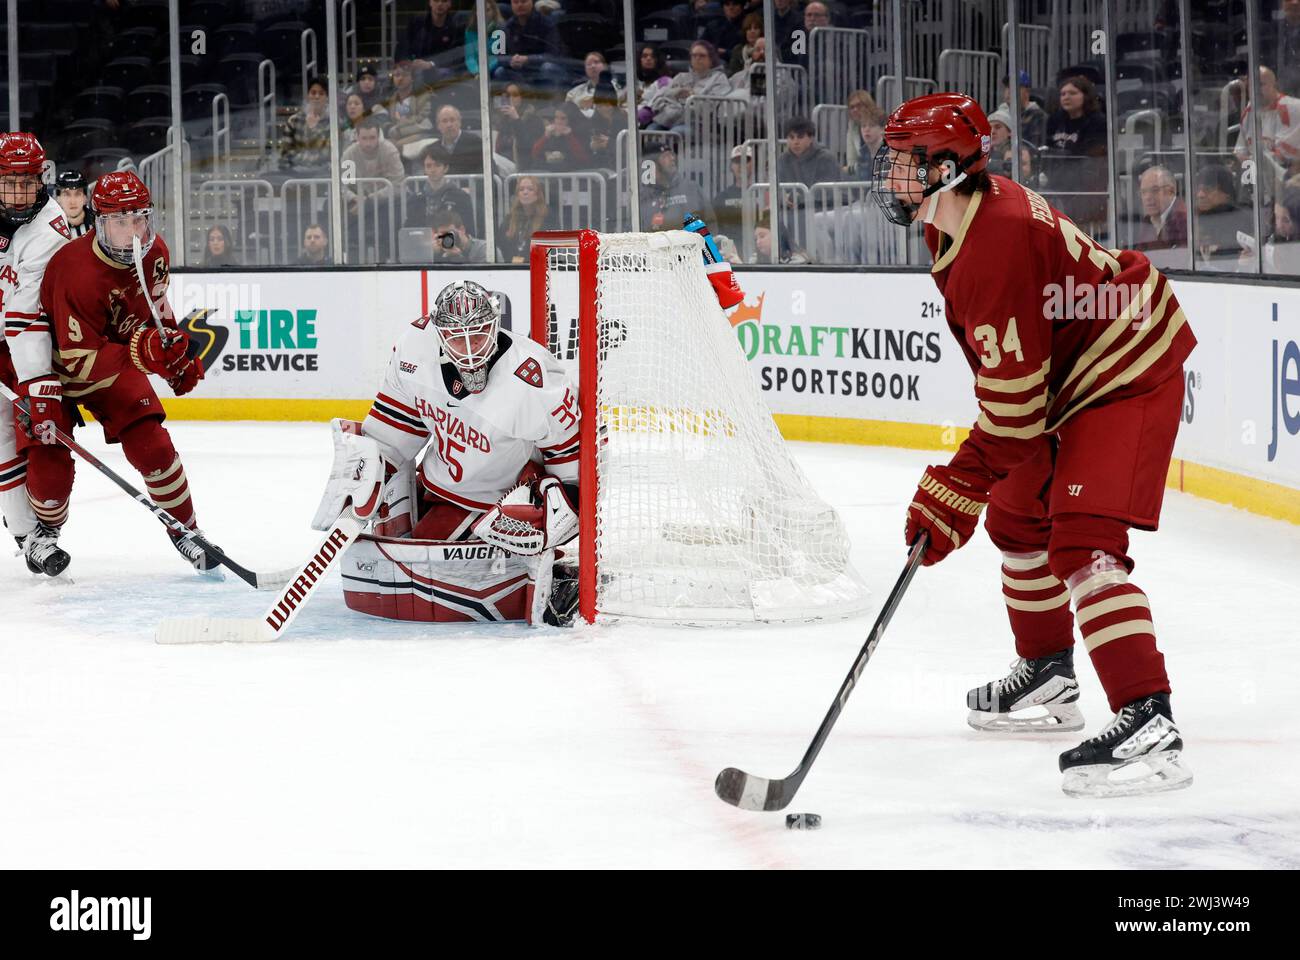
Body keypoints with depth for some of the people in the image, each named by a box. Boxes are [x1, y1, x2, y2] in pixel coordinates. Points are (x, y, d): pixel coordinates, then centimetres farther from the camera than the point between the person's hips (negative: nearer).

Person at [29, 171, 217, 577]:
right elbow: (78, 360, -35)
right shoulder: (77, 272, -36)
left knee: (152, 447, -8)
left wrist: (177, 354, 6)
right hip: (53, 366, -5)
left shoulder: (154, 252, -12)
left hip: (117, 355, 5)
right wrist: (140, 352, -46)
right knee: (50, 466, -9)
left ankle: (185, 531, 9)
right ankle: (45, 533, 23)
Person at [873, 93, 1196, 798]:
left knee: (1082, 542, -24)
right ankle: (1048, 678, 40)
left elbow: (1013, 404, -29)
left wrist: (956, 489, -26)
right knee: (1017, 520, 23)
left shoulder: (997, 247, -30)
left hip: (1129, 378, -11)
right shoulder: (958, 221, 3)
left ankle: (1147, 726, -31)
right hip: (1071, 375, 11)